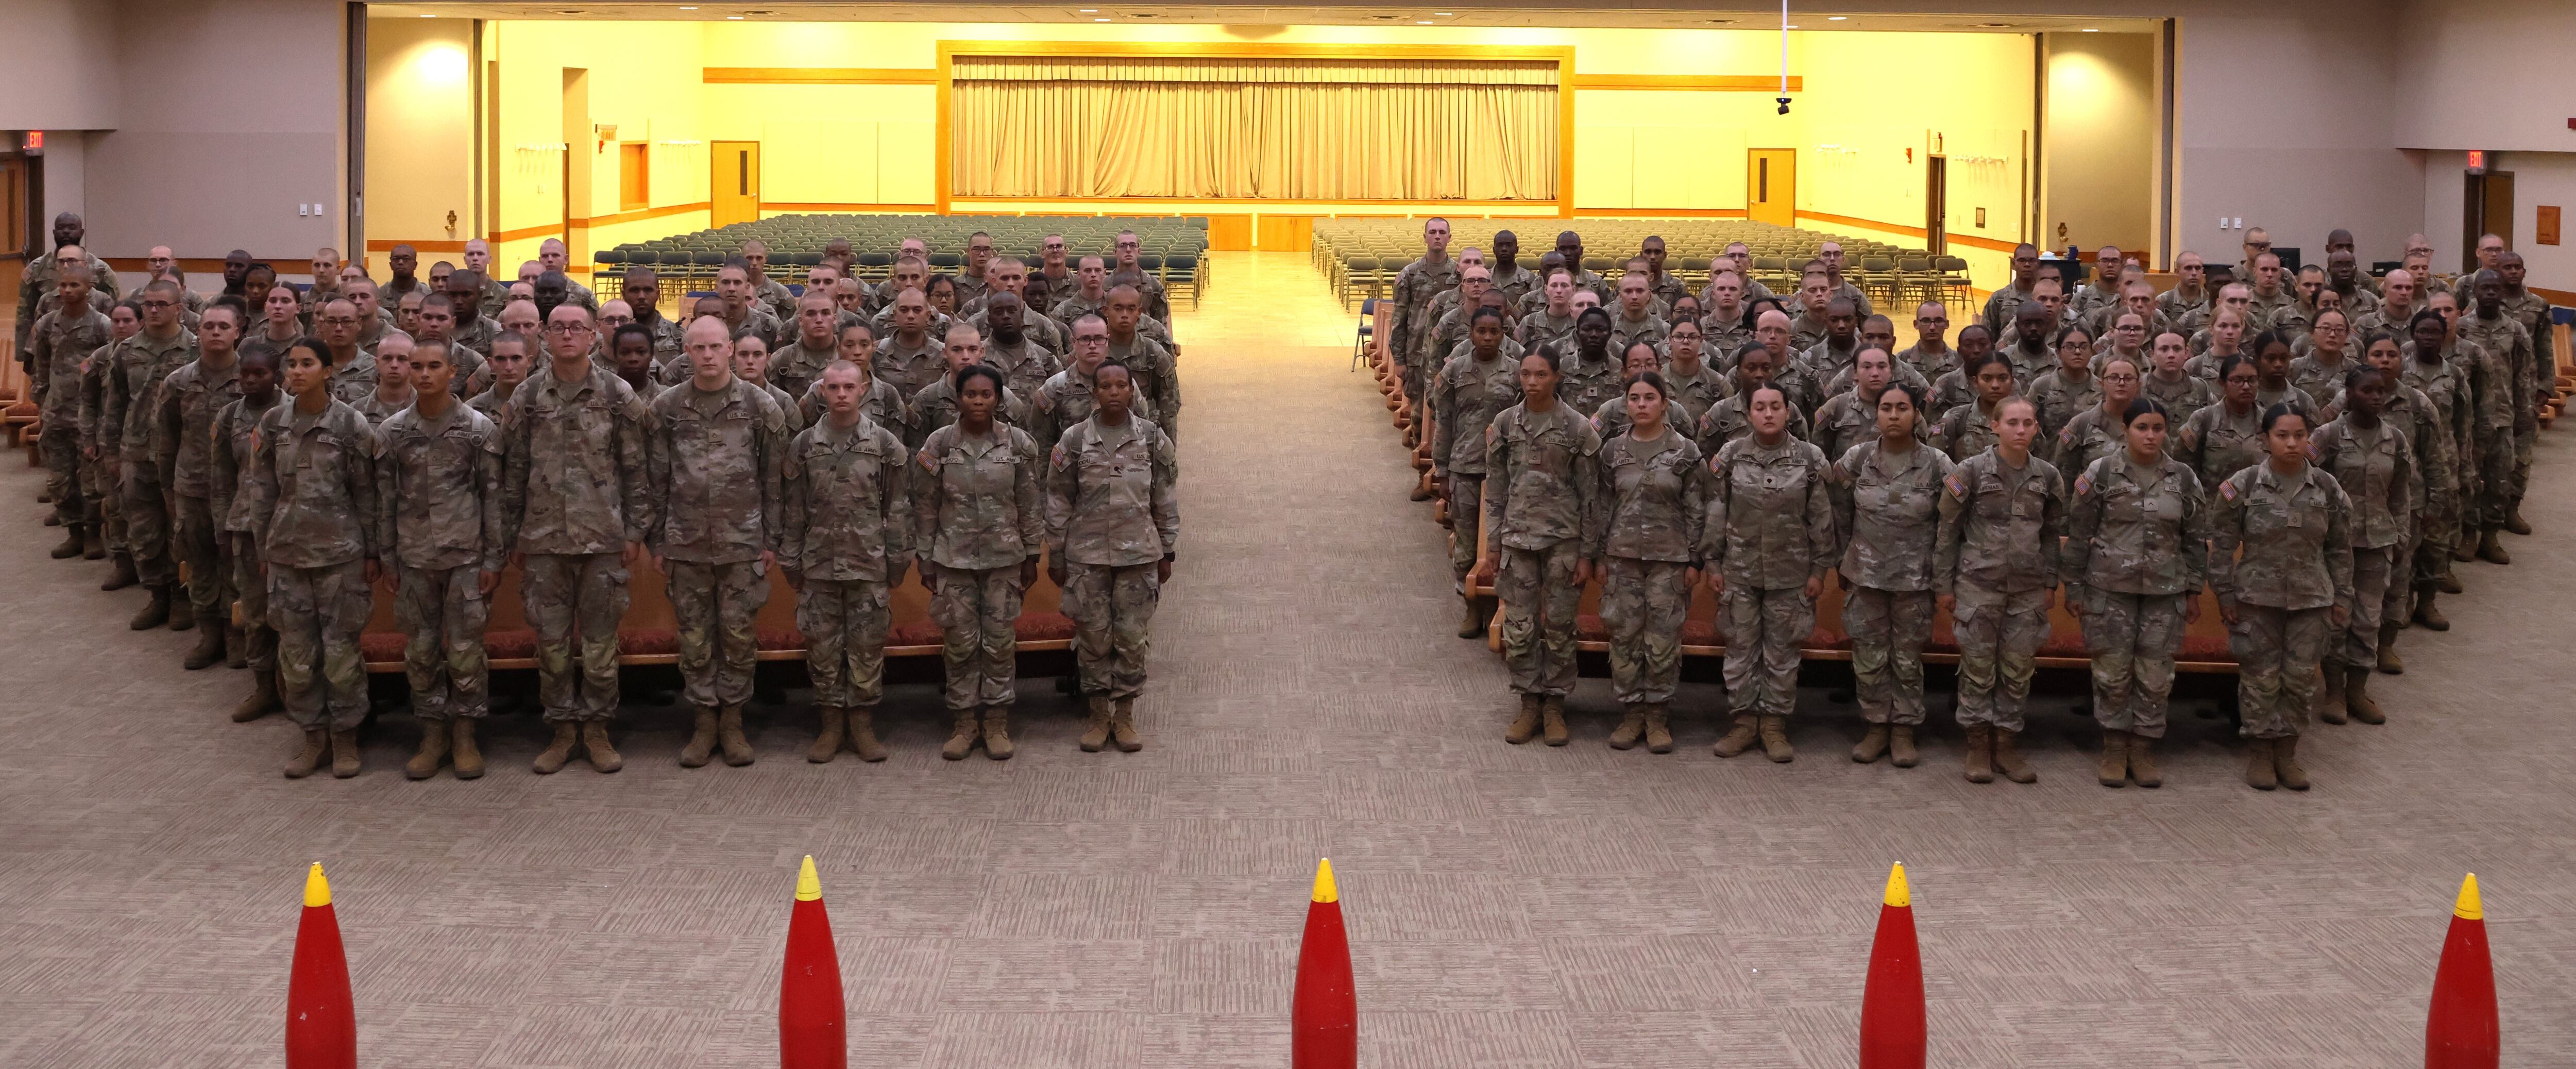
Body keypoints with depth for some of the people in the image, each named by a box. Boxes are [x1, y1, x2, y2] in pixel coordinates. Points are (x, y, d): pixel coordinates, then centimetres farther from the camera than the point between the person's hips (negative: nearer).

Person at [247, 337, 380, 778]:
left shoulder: (352, 425, -5)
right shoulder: (273, 423, 4)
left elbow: (365, 493, -1)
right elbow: (263, 489, 9)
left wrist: (371, 552, -1)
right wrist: (264, 548, 8)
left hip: (340, 552, -3)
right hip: (288, 552, 3)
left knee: (341, 650, 1)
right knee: (296, 651, 6)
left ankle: (345, 735, 14)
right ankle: (313, 733, 19)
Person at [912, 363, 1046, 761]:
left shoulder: (1017, 444, -1)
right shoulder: (938, 444, -2)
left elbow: (1030, 504, 4)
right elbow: (925, 507, 2)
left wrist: (1032, 556, 4)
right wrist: (926, 561, 2)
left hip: (1004, 557, 0)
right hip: (954, 559, 0)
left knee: (1000, 642, 3)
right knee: (960, 642, 4)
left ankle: (997, 723, 13)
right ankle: (964, 723, 15)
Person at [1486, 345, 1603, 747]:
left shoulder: (1577, 428, -4)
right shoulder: (1505, 423, 3)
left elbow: (1590, 495, -2)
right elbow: (1495, 487, 9)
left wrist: (1587, 554, -4)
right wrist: (1496, 543, 4)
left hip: (1563, 539, -2)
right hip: (1518, 537, 2)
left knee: (1559, 627, 4)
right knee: (1519, 628, 2)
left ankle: (1554, 706, 15)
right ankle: (1529, 705, 14)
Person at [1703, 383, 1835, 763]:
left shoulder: (1809, 459, -3)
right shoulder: (1731, 456, -2)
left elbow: (1821, 518, 1)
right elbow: (1716, 513, 3)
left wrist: (1819, 569, -1)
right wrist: (1712, 563, 1)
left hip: (1790, 572, -1)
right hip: (1740, 571, 1)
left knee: (1783, 650, 5)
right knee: (1742, 647, 6)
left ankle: (1774, 724, 15)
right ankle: (1746, 720, 16)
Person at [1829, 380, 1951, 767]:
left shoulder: (1936, 465, -6)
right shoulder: (1857, 458, -2)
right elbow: (1841, 514, 9)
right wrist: (1842, 562, 10)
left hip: (1914, 579, -1)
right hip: (1865, 575, 1)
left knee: (1908, 659, 6)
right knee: (1869, 657, 5)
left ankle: (1904, 731, 18)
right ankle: (1877, 727, 19)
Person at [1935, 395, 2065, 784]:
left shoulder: (2047, 477, 5)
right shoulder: (1971, 471, -6)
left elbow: (2052, 534, 14)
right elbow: (1947, 531, -2)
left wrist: (2049, 584, 11)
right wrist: (1943, 585, -2)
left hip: (2027, 590, 3)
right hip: (1978, 585, -3)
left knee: (2018, 670, 6)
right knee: (1978, 667, 2)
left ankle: (2006, 740, 18)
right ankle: (1978, 744, 11)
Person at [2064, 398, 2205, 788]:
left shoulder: (2183, 478, 6)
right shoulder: (2102, 474, -1)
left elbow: (2194, 538, 11)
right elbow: (2078, 534, 1)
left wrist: (2193, 591, 8)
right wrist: (2074, 587, -1)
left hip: (2165, 591, 2)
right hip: (2110, 588, -2)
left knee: (2155, 675, 2)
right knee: (2112, 671, 1)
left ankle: (2143, 749, 14)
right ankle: (2114, 749, 14)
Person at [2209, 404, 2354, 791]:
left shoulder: (2327, 489, 0)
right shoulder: (2243, 486, -8)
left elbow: (2340, 548, 8)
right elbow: (2222, 544, -2)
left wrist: (2341, 598, 6)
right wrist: (2225, 595, -4)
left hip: (2311, 600, 2)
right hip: (2258, 599, -2)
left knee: (2301, 678, 6)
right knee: (2261, 677, 4)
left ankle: (2286, 751, 19)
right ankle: (2259, 751, 17)